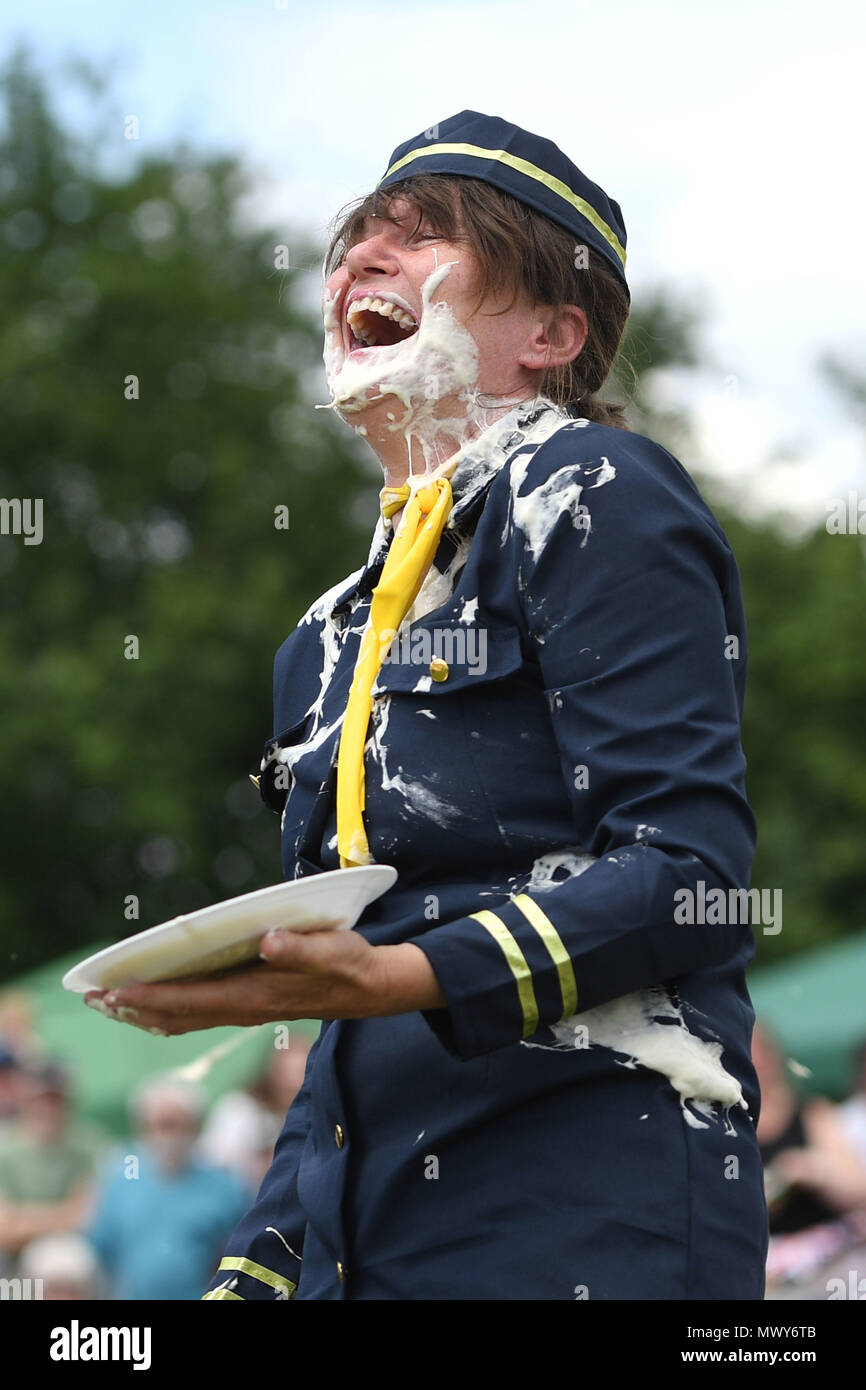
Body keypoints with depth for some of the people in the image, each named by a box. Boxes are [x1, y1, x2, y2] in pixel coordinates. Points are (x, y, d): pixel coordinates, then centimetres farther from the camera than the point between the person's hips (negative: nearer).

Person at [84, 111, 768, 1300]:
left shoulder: (596, 497, -3)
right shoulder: (338, 632, 21)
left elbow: (687, 869, -14)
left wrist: (406, 978, -24)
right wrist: (255, 1273, 16)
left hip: (585, 1214, -8)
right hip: (366, 1234, 8)